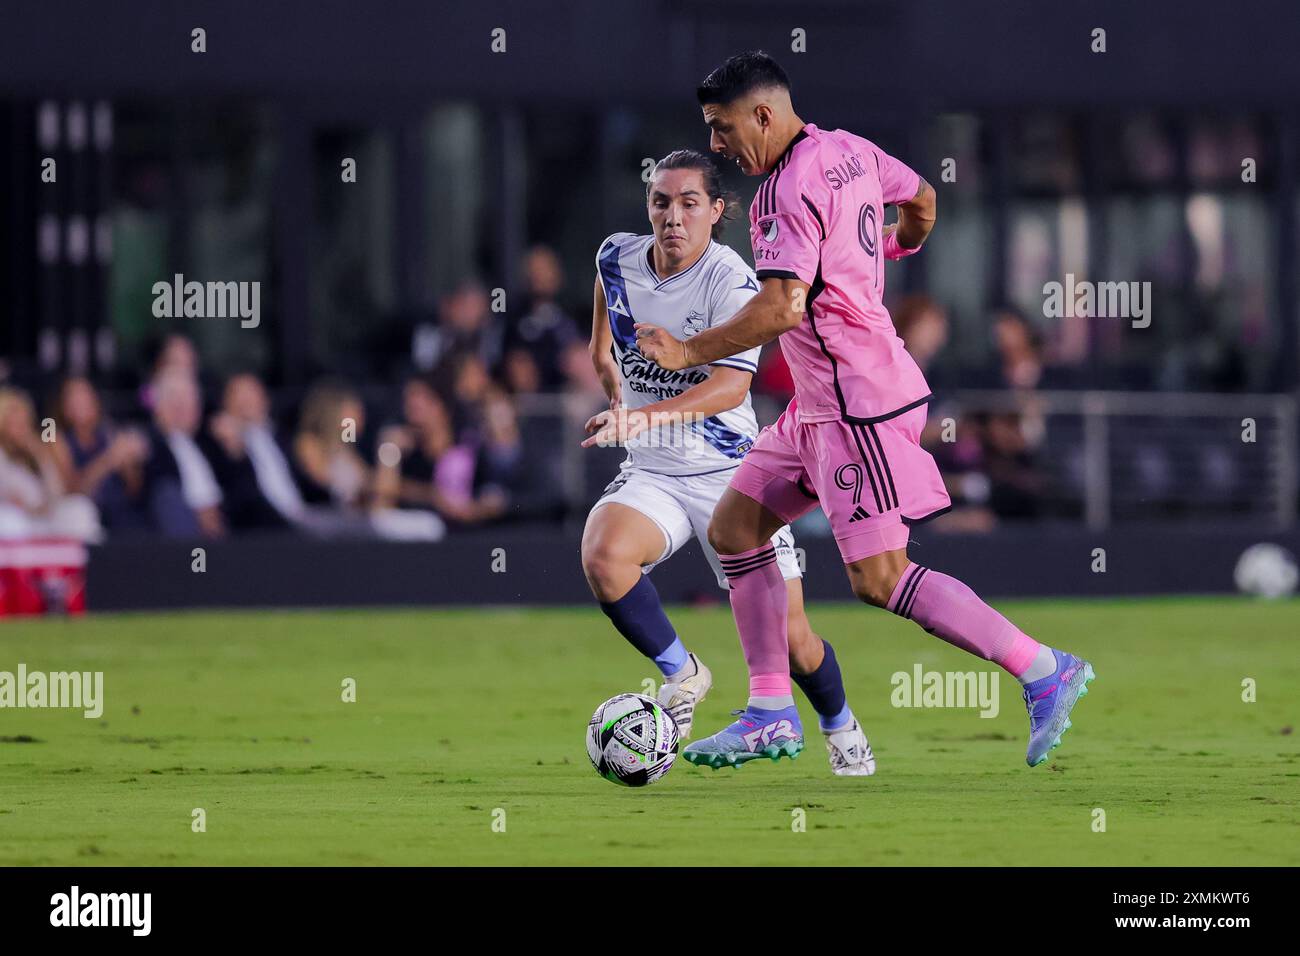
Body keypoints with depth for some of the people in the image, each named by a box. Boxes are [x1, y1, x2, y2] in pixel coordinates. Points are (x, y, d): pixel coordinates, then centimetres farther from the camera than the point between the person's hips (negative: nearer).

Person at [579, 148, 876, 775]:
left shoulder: (731, 281, -17)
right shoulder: (617, 258, -2)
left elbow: (731, 386, -33)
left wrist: (647, 416, -47)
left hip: (729, 472, -3)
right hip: (651, 474, 3)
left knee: (789, 637, -2)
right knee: (602, 555, -30)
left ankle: (840, 727, 31)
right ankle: (681, 674, -6)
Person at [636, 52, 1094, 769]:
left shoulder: (786, 193, -19)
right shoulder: (847, 150, 9)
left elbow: (782, 308, -28)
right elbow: (921, 200, 25)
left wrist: (690, 353, -20)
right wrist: (896, 248, 45)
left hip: (861, 404, -11)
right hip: (822, 405, 11)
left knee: (878, 580, -11)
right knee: (733, 527, 11)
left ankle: (1045, 672, -7)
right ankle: (772, 714, 12)